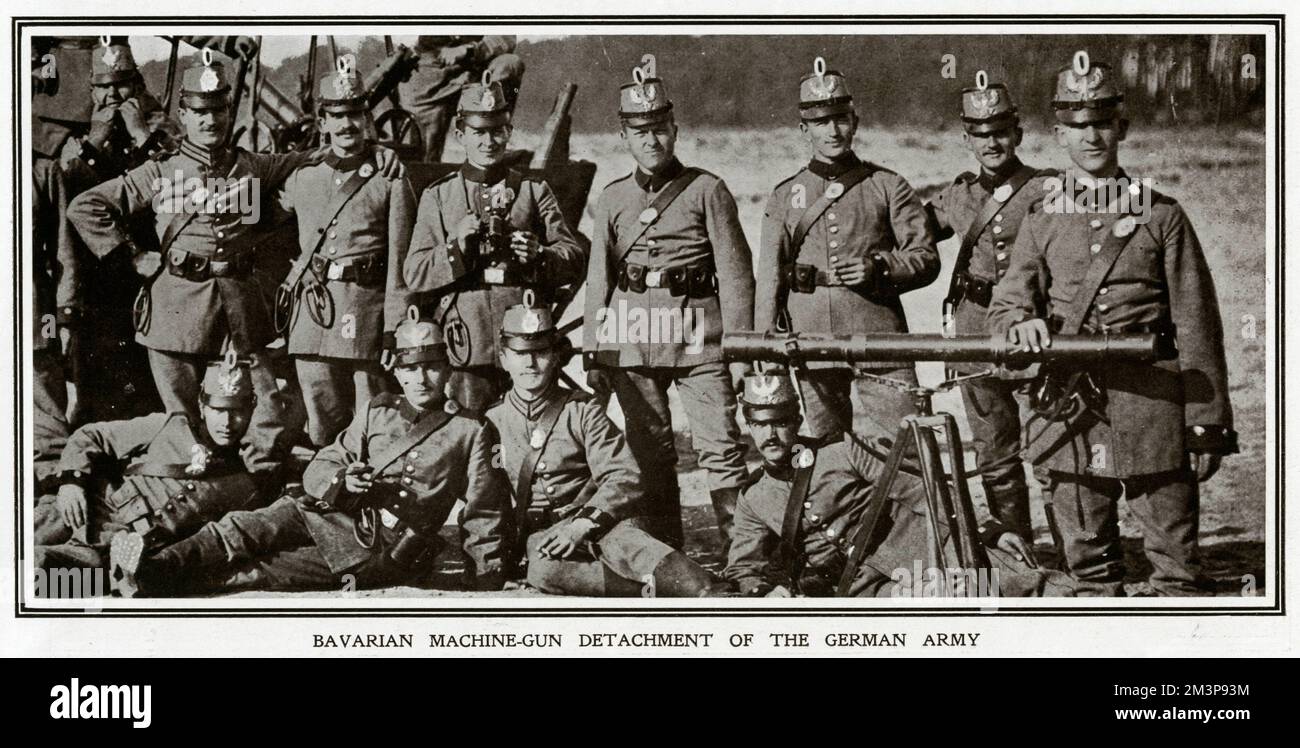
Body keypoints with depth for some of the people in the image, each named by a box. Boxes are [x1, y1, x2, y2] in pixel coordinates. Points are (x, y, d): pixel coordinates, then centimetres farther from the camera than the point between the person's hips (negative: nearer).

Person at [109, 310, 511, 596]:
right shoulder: (377, 413, 16)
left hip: (386, 554, -5)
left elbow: (484, 514, 8)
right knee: (246, 528, -23)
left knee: (266, 572, -24)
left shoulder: (471, 430, 5)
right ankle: (157, 568, -39)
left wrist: (488, 578, 2)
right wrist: (342, 481, -11)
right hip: (332, 515, 5)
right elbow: (316, 471, 12)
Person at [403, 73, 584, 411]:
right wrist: (457, 246, -12)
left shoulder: (534, 191, 13)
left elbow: (575, 259, 5)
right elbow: (414, 275, 4)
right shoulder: (437, 196, 11)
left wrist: (540, 255, -16)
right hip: (468, 349, 0)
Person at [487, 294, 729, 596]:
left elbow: (623, 477, -4)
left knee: (621, 538, -38)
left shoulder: (582, 409, 8)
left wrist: (584, 522, -19)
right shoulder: (492, 422, 12)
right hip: (538, 534, 1)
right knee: (544, 569, -38)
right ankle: (655, 588, -45)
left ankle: (709, 596, -60)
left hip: (599, 520, 0)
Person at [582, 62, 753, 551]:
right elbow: (598, 280, 14)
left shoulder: (707, 190, 3)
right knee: (649, 451, 7)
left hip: (698, 336, -3)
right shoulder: (612, 199, 13)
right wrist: (593, 354, 7)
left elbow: (735, 273, 0)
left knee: (721, 448, -8)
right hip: (632, 340, 3)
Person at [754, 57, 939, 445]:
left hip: (879, 335, -1)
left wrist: (880, 268, -13)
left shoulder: (888, 187, 10)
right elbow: (769, 279, 11)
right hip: (812, 338, 1)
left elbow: (926, 258, 6)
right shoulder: (786, 196, 14)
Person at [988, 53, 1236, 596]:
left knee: (1175, 559, -1)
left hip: (1154, 404, -2)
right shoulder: (1042, 220, 12)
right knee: (1088, 559, 9)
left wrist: (1207, 424, -3)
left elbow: (1196, 325, 2)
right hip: (1072, 408, 2)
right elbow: (1006, 301, 5)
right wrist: (1021, 321, -21)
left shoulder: (1161, 215, 5)